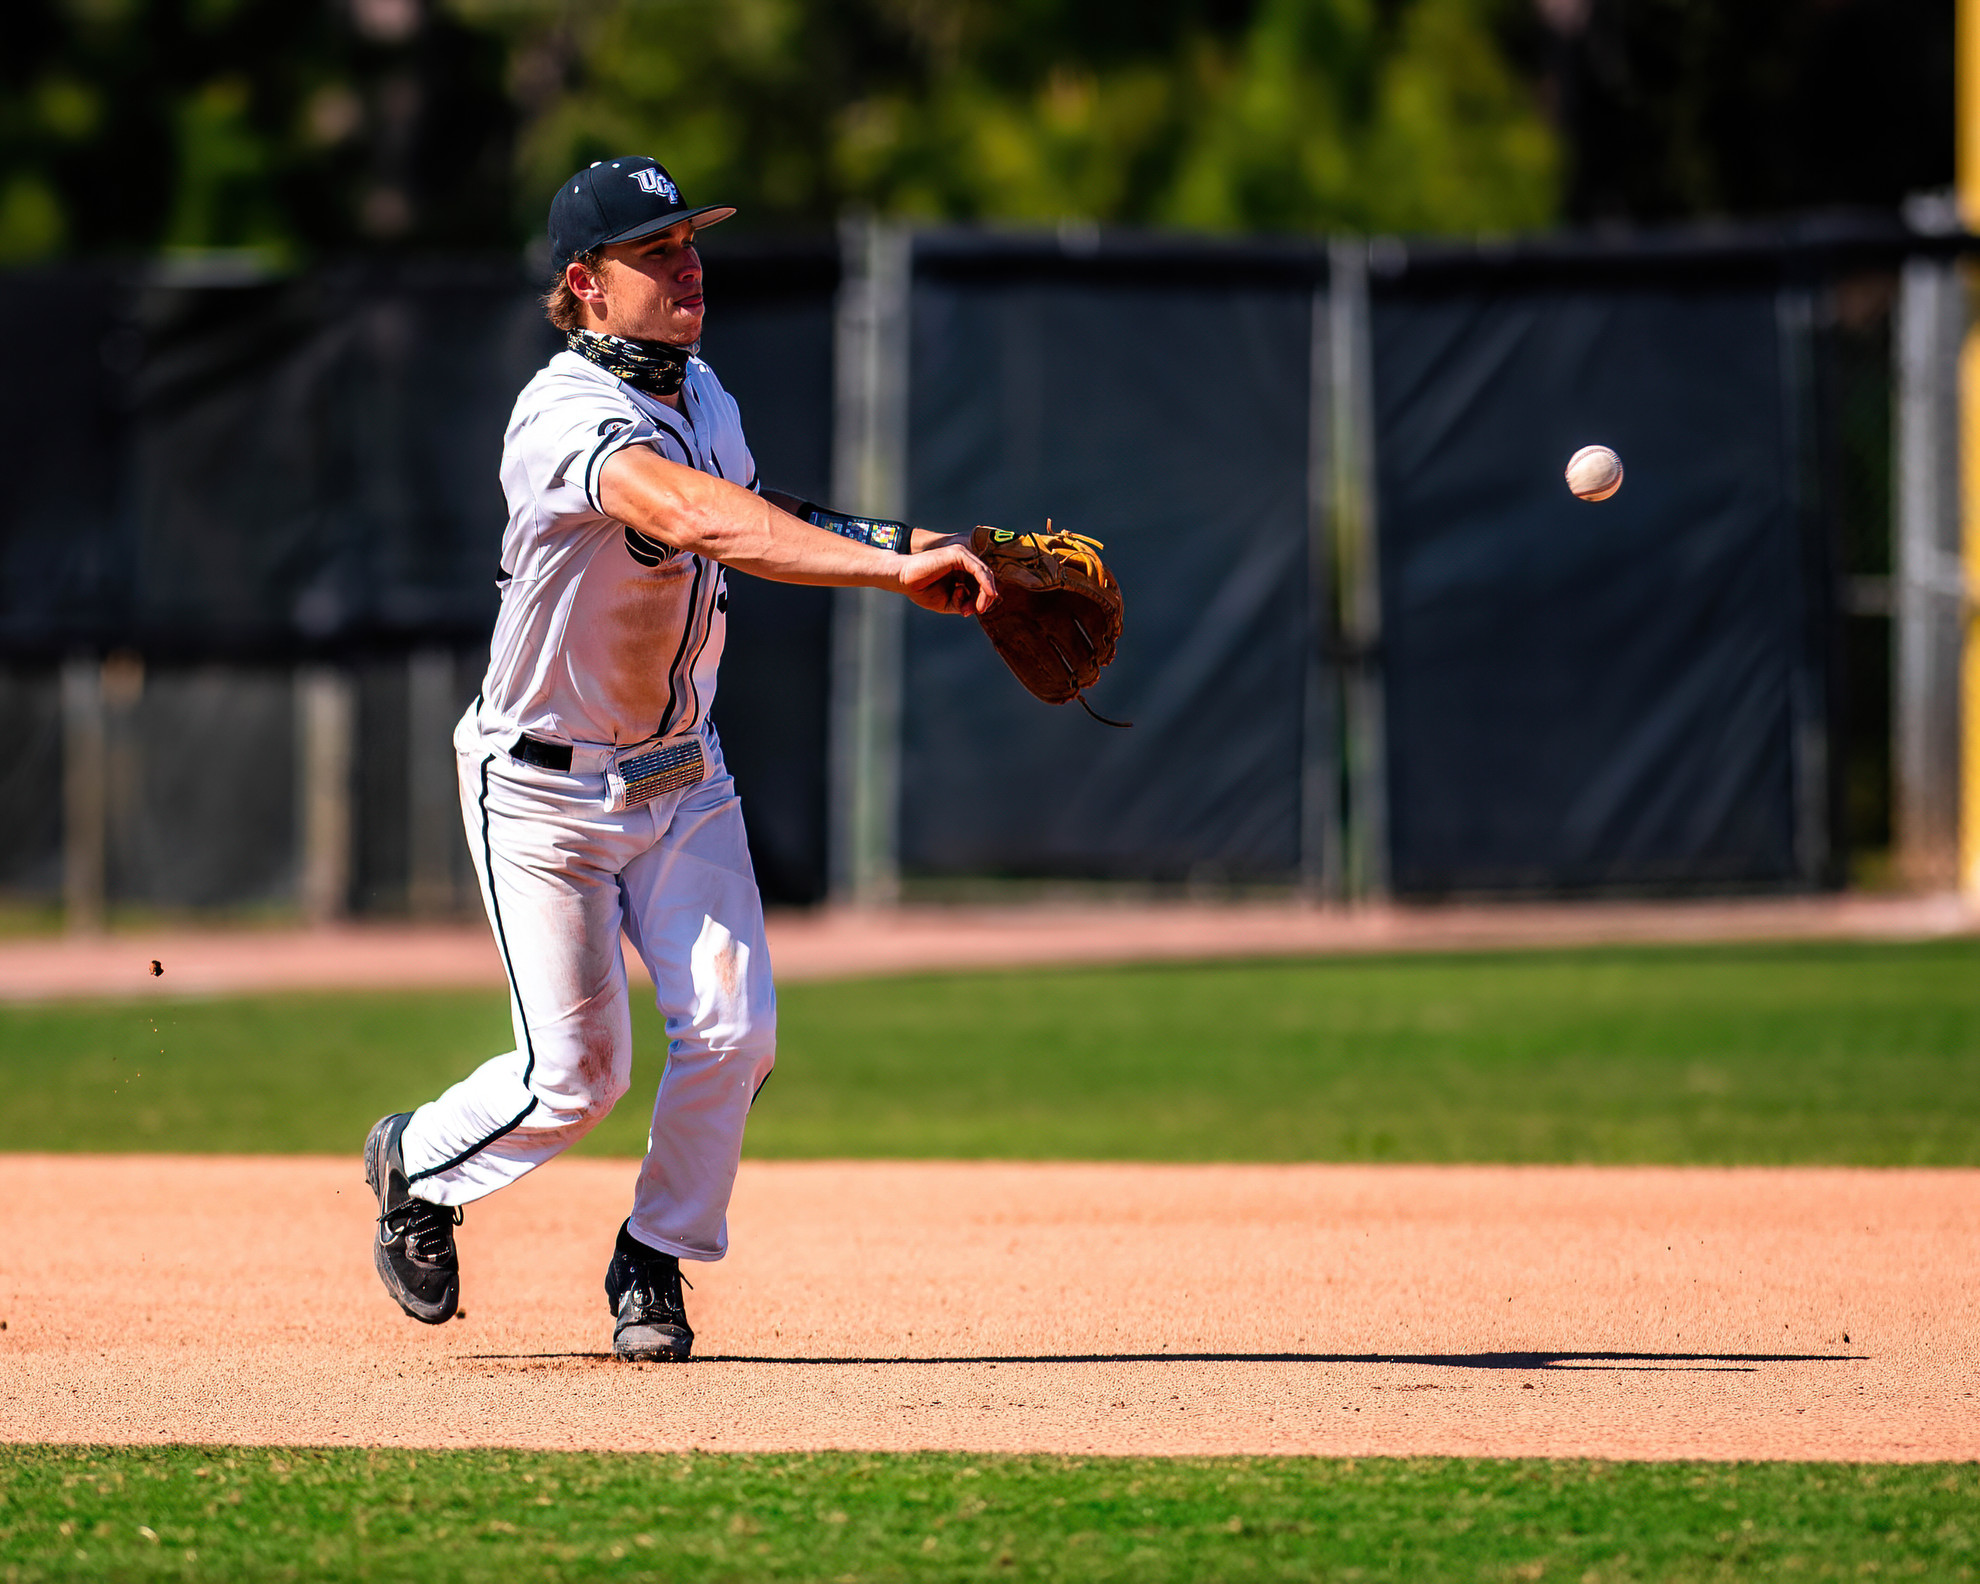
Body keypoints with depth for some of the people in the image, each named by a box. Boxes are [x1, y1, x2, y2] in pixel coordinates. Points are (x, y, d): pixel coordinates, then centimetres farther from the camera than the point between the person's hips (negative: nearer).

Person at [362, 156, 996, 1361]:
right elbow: (697, 518, -45)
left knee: (732, 1033, -8)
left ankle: (656, 1260, 15)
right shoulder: (568, 420, -27)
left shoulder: (699, 392, 1)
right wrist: (890, 569, -55)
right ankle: (417, 1165, 27)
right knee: (578, 1074, -4)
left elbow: (749, 514, 19)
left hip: (681, 780, 6)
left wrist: (900, 537, 2)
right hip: (545, 790, -6)